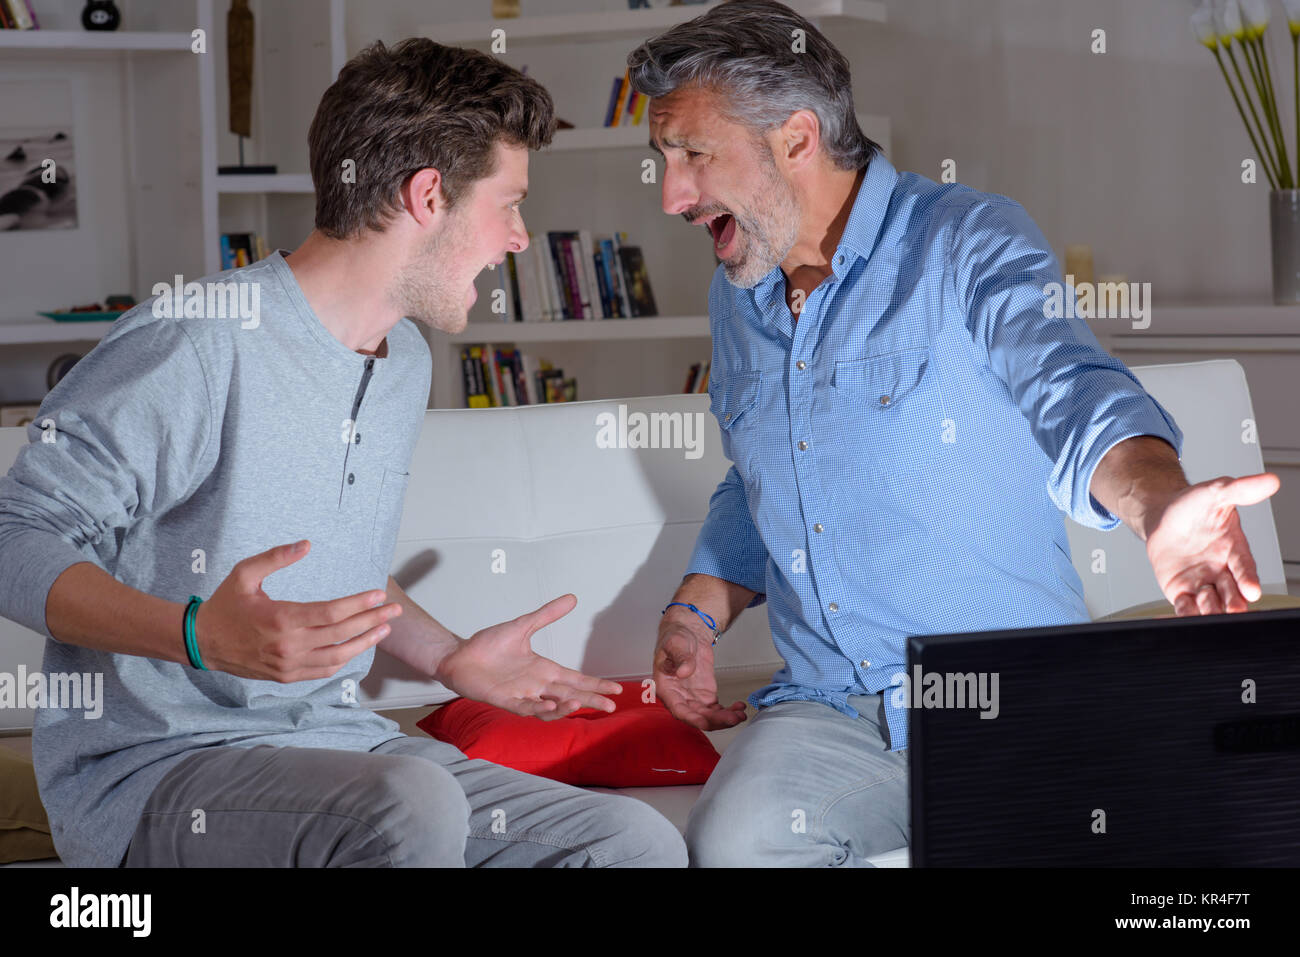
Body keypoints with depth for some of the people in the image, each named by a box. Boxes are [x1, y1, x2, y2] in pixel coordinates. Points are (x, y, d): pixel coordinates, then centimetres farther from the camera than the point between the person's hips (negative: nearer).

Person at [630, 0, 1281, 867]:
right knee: (734, 842, -27)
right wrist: (697, 614, 12)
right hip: (825, 710, 4)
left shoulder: (969, 243, -6)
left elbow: (1070, 389, -24)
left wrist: (1158, 504, -45)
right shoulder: (737, 298, 15)